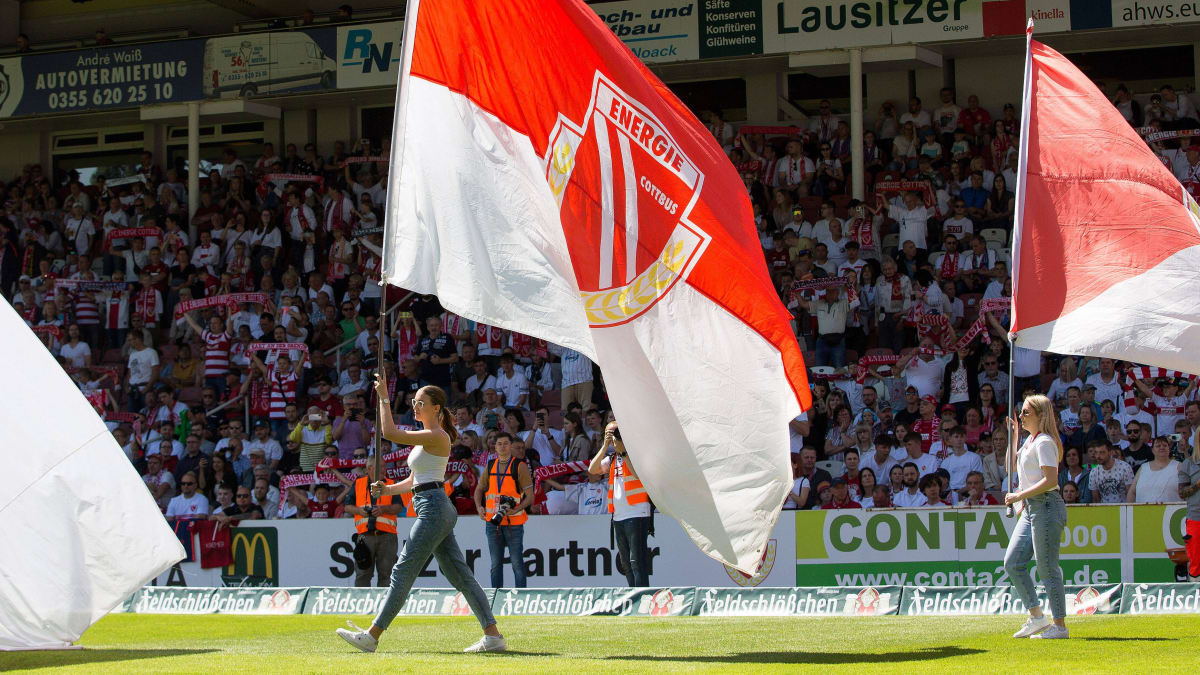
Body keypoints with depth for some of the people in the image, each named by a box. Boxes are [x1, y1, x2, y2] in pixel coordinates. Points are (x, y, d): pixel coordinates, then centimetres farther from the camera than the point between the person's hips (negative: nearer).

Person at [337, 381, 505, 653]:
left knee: (403, 571, -8)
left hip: (433, 508, -11)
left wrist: (384, 398, -10)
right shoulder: (426, 437, 20)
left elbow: (390, 433, -17)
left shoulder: (437, 436, -11)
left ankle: (371, 636, -7)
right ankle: (493, 636, 3)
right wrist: (388, 490, 8)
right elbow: (415, 480, 24)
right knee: (459, 575, 7)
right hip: (438, 511, 11)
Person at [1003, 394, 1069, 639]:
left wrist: (1020, 496, -20)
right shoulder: (1030, 440, 17)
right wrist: (1013, 437, 26)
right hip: (1030, 509, 10)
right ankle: (1036, 616, 12)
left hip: (1046, 506, -10)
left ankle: (1060, 626, -3)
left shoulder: (1044, 442, -12)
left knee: (1047, 568, -7)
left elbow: (1051, 480, -22)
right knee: (1012, 563, 7)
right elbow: (1013, 467, 34)